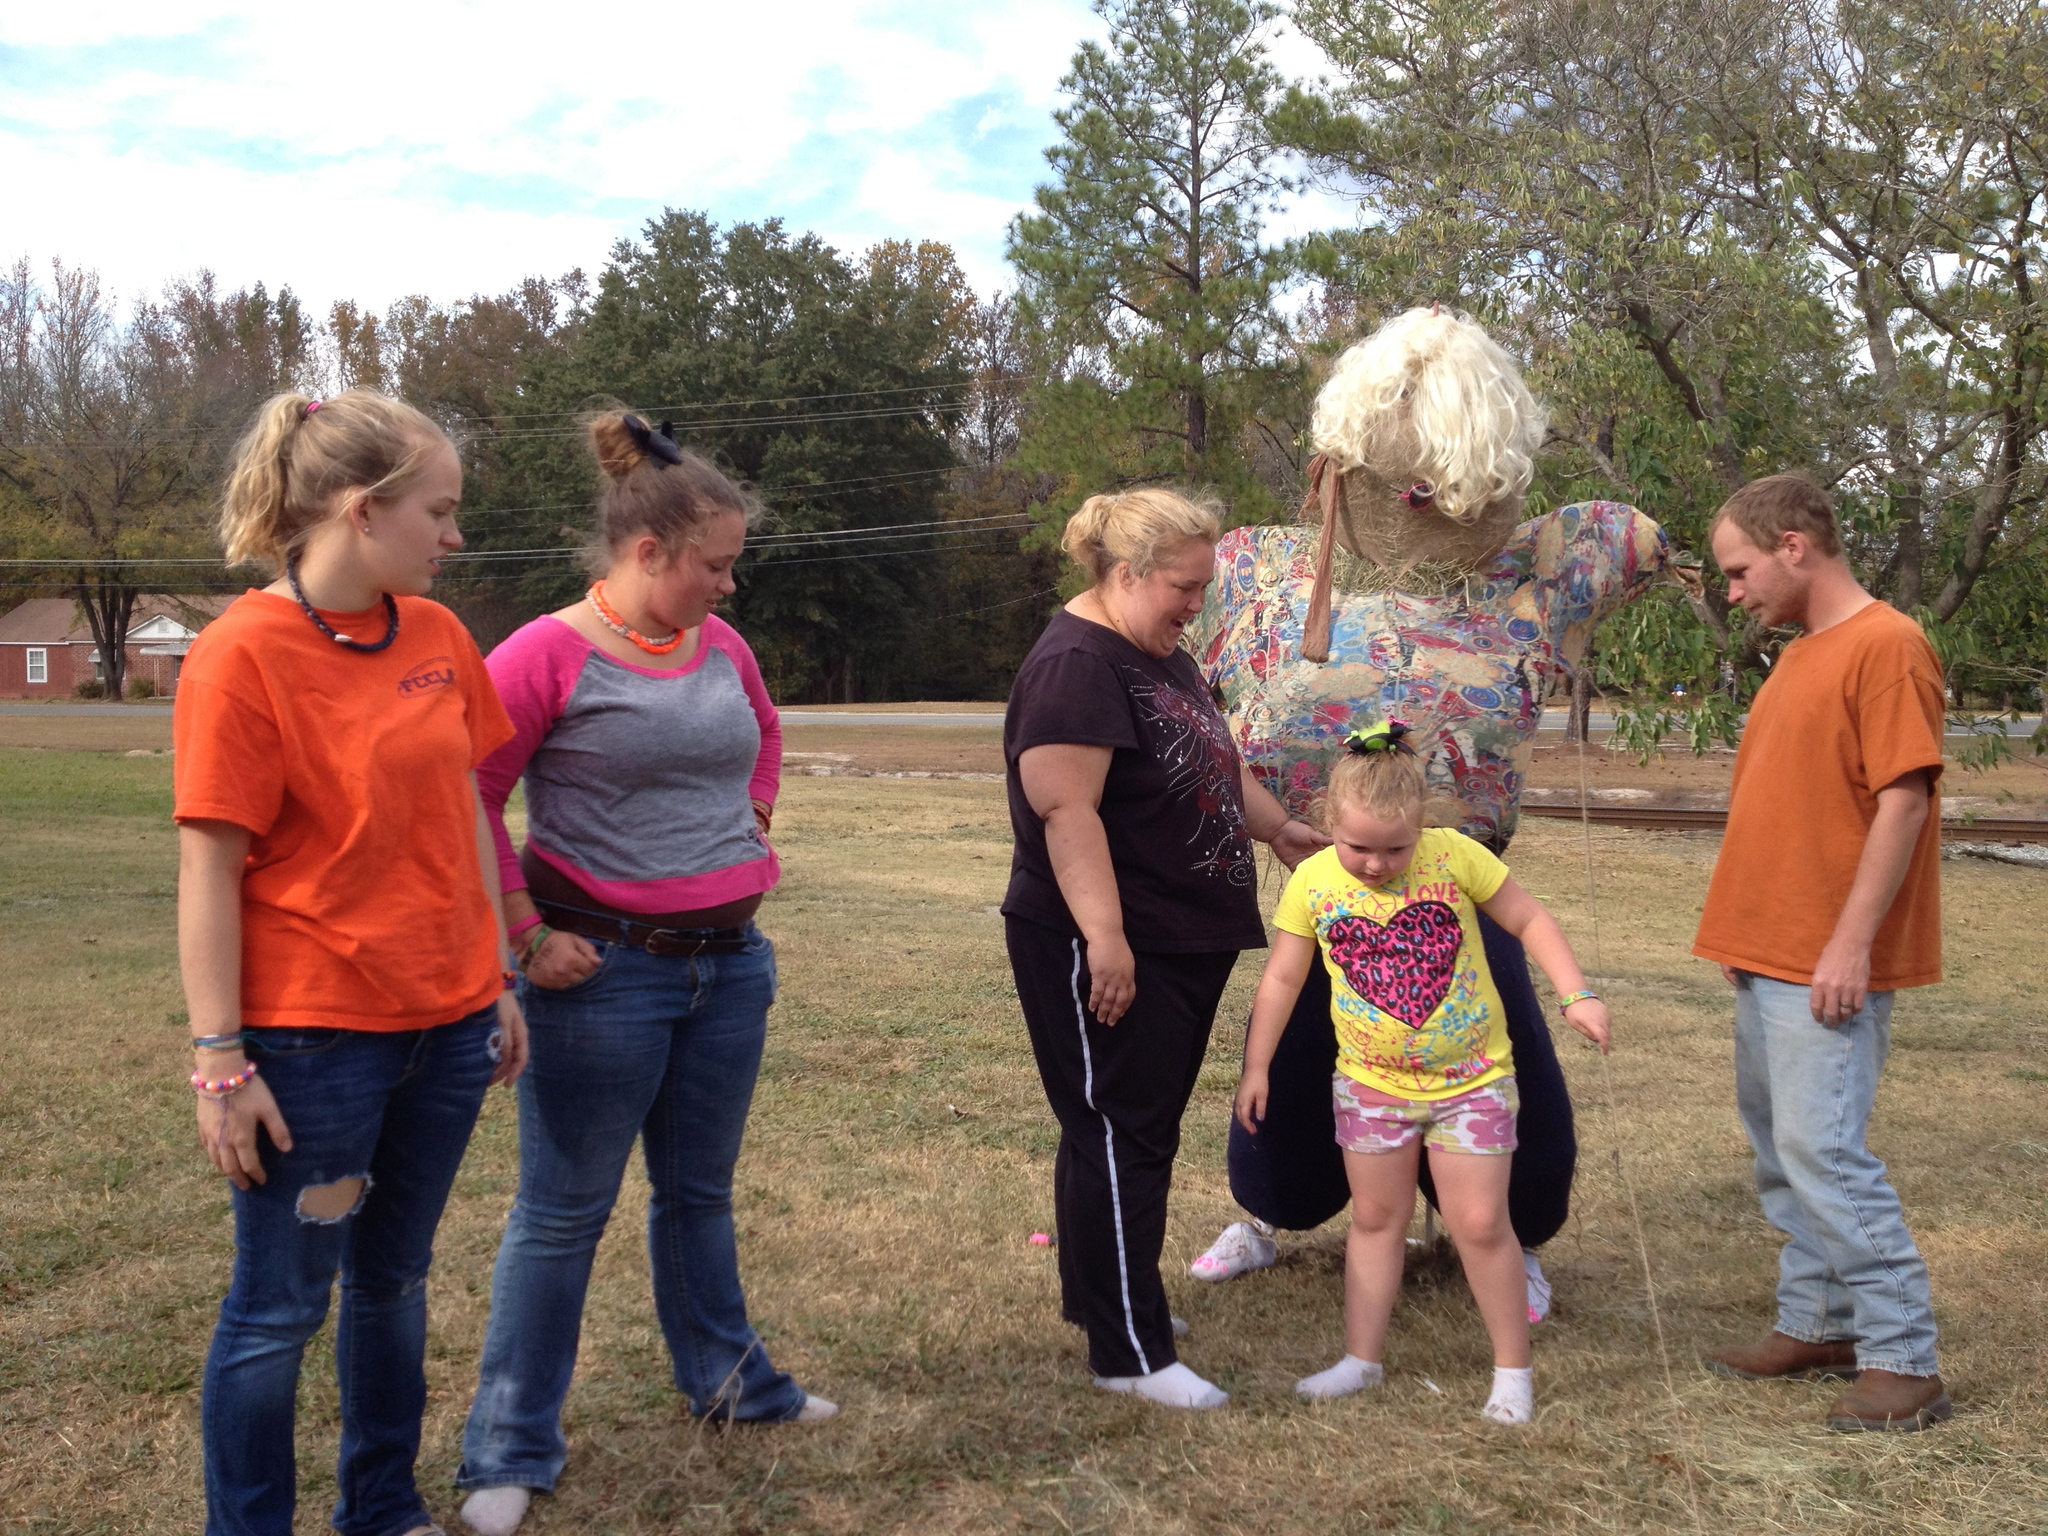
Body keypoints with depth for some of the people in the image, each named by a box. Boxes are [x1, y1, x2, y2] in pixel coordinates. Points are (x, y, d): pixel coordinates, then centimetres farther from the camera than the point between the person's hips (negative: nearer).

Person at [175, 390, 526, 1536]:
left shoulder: (438, 636, 4)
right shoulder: (242, 656, -13)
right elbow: (210, 869, -13)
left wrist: (501, 978, 12)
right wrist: (222, 1061, -14)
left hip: (446, 1021, 6)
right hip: (314, 1038, -6)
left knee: (395, 1280, 19)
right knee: (280, 1306, 8)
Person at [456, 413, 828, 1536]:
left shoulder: (722, 648, 6)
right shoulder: (548, 654, -14)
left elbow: (765, 736, 27)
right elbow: (467, 801, -16)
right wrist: (527, 936, -16)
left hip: (731, 962, 6)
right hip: (605, 971, -6)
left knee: (700, 1189, 21)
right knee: (564, 1212, 5)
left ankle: (725, 1379, 40)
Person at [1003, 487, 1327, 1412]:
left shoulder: (1161, 657, 14)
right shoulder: (1075, 667, -17)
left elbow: (1209, 767, 26)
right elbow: (1067, 810, -25)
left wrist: (1276, 827, 17)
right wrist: (1104, 937, -28)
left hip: (1184, 945, 10)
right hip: (1106, 954, -10)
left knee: (1140, 1131, 17)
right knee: (1120, 1140, -3)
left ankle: (1101, 1294, 32)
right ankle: (1130, 1355, 5)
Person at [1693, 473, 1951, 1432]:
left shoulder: (1886, 645, -12)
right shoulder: (1799, 654, 16)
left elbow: (1903, 802, -18)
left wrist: (1850, 943, -20)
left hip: (1827, 964, -9)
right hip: (1767, 953, 9)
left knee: (1822, 1147, -10)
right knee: (1778, 1145, 12)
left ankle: (1904, 1360, 1)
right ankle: (1816, 1325, 23)